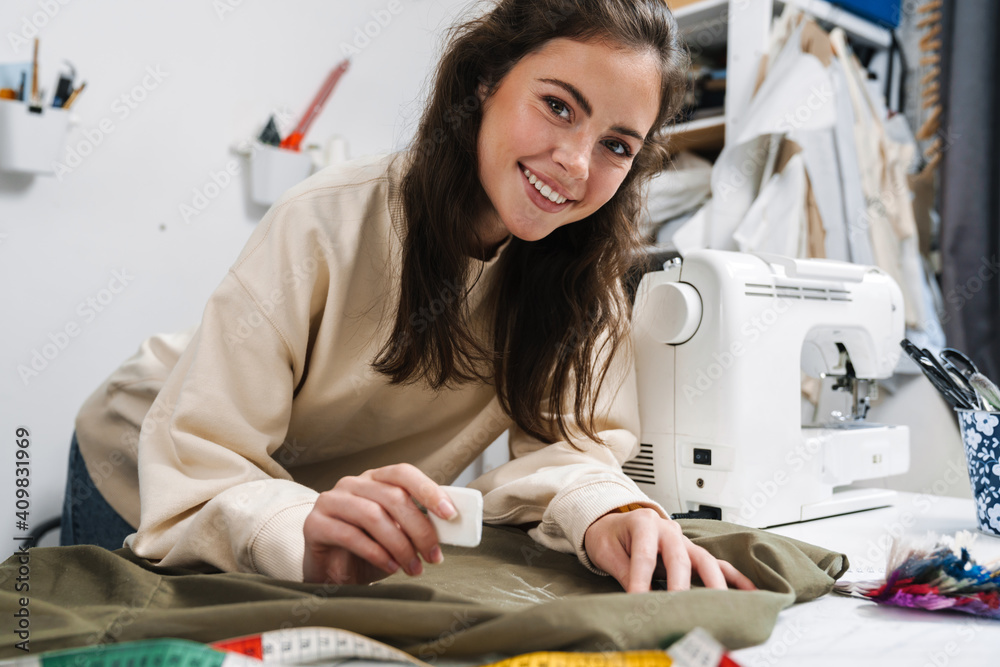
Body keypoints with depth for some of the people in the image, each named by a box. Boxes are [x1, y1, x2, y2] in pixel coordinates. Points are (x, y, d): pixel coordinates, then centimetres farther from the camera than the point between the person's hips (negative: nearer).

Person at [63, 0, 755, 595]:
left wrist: (604, 510, -43)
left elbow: (562, 437, -21)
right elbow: (196, 463, -32)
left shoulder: (585, 261, -18)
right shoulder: (327, 225, -30)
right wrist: (301, 534, -51)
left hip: (351, 517, 3)